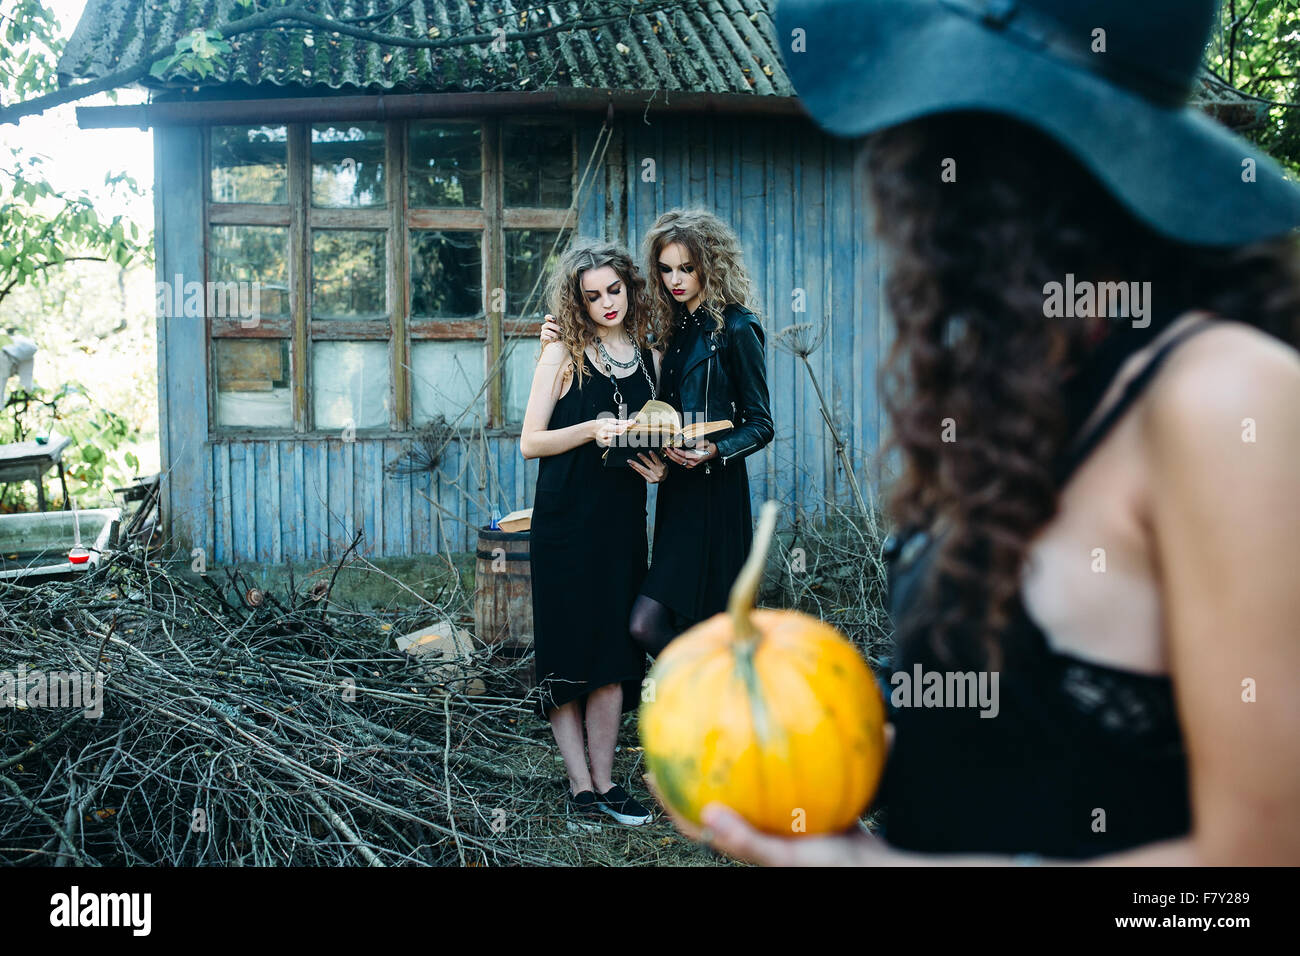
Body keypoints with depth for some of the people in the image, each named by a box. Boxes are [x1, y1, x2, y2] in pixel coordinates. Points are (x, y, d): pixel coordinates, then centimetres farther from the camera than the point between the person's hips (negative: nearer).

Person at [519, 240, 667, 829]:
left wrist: (657, 465, -3)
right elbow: (529, 443, -6)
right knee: (567, 652, 0)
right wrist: (590, 431, -20)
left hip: (622, 524, 4)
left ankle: (604, 782, 13)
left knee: (613, 654, 4)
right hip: (564, 524, -3)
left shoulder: (650, 359, 9)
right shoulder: (563, 356, -3)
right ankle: (579, 786, 7)